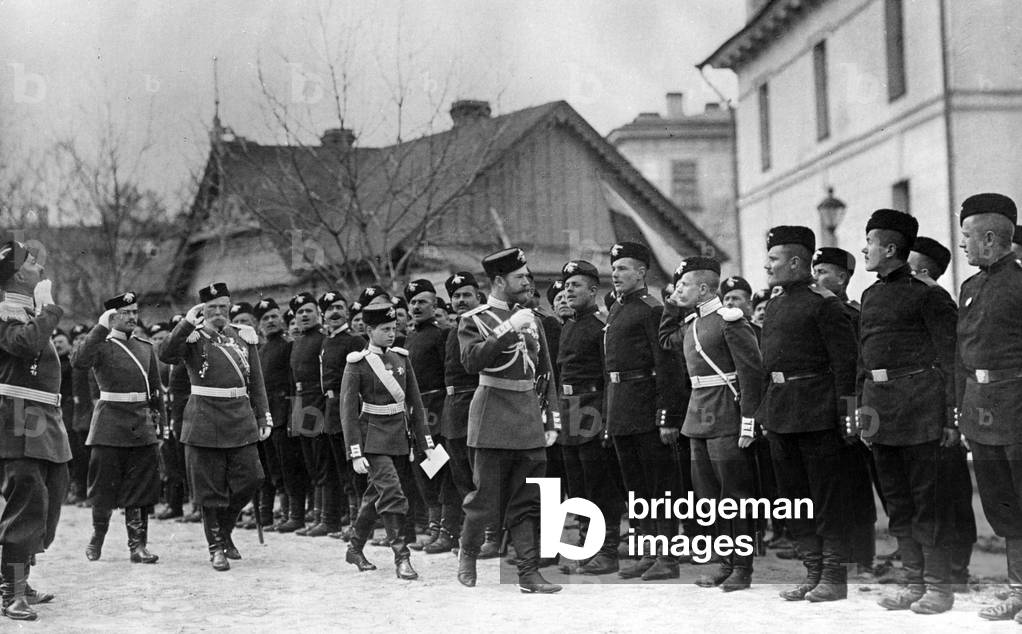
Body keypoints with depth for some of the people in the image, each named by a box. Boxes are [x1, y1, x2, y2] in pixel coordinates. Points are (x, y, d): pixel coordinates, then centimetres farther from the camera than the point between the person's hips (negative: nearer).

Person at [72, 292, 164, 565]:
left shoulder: (146, 348, 13)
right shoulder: (101, 346, -1)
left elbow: (156, 390, 18)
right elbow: (79, 362, -23)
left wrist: (160, 422, 11)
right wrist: (100, 328, -25)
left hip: (142, 427, 4)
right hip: (110, 425, -4)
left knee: (140, 490, 1)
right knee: (104, 488, 3)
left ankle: (138, 545, 6)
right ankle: (96, 540, 21)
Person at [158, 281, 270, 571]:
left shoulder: (244, 337, 11)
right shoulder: (193, 338, -1)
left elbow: (256, 382, 15)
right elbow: (166, 355, -21)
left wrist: (264, 417, 11)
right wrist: (187, 323, -23)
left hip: (241, 418, 4)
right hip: (205, 420, -4)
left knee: (249, 478, -1)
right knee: (211, 489, 1)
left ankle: (224, 532, 22)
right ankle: (216, 547, 13)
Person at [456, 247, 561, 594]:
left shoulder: (532, 321, 14)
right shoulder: (474, 320, -2)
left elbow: (546, 374, 17)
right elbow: (472, 360, -21)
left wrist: (551, 422, 12)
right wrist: (509, 329, -24)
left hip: (530, 421, 5)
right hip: (493, 420, -5)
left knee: (530, 501, 3)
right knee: (486, 496, 0)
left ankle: (529, 572, 6)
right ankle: (467, 553, 24)